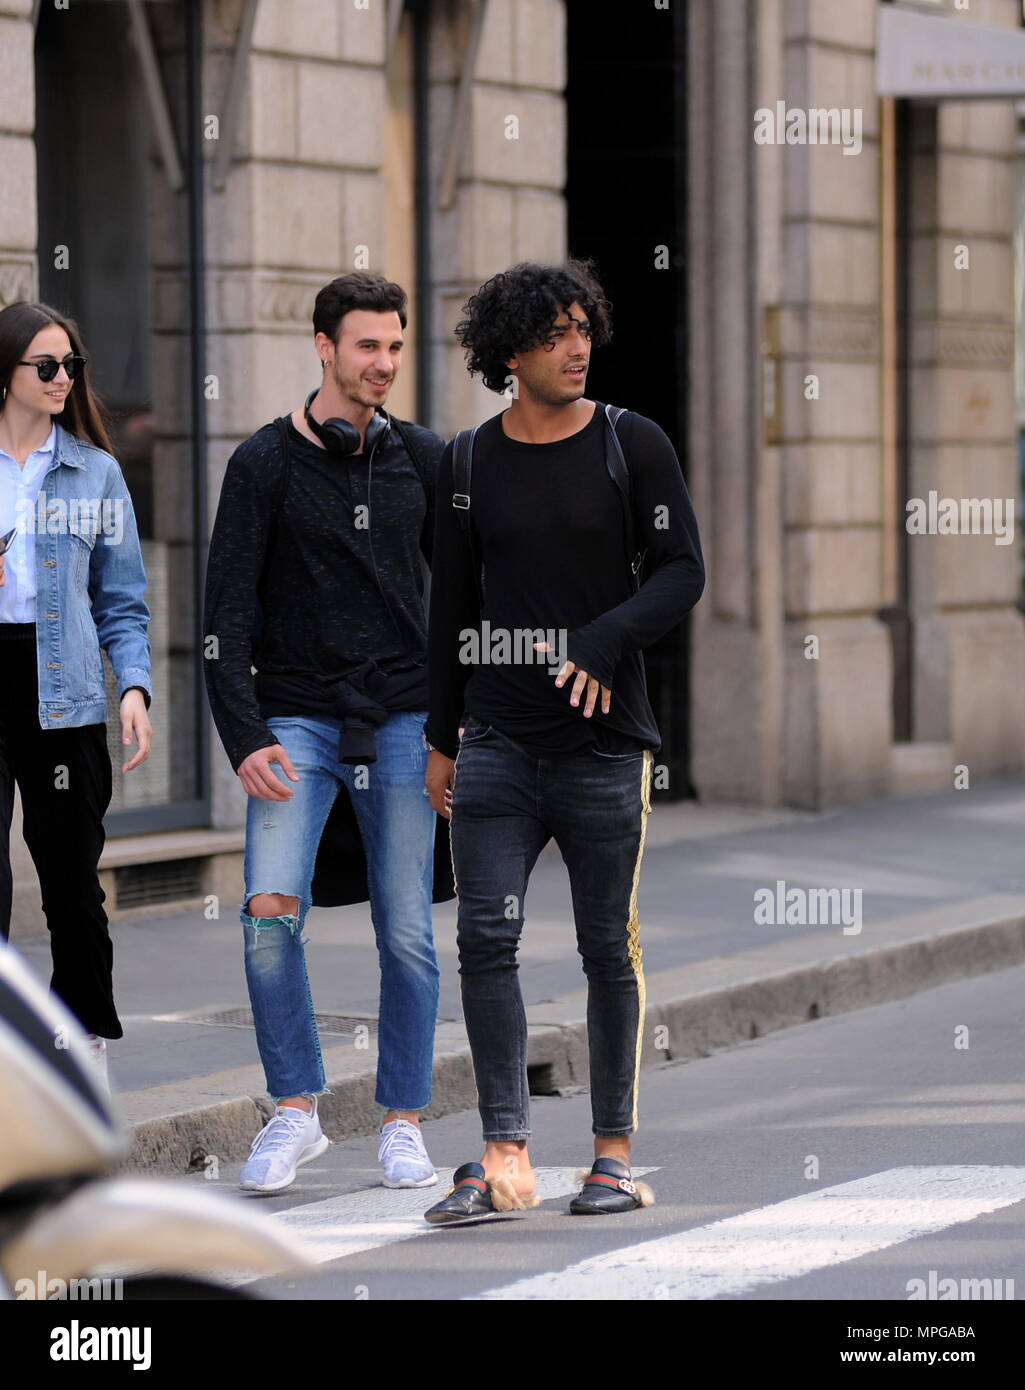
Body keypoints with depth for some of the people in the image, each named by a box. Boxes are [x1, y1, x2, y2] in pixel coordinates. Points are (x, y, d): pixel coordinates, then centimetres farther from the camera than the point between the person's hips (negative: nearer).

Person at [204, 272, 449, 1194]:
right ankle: (296, 1111, -2)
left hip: (401, 723, 2)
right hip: (297, 724, -2)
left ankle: (404, 1122, 11)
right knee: (271, 912, -15)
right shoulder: (265, 463, 0)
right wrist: (243, 737, -12)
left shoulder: (424, 460, 8)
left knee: (406, 933, 0)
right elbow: (228, 613, -2)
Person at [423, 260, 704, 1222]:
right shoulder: (468, 464, 7)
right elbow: (452, 603, 14)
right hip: (498, 742, 2)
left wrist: (605, 639, -21)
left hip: (604, 743, -2)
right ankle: (504, 1159, -7)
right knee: (485, 940, -8)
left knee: (609, 950, 4)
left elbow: (683, 572, -4)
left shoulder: (634, 446, 0)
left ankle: (615, 1153, 14)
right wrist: (440, 737, 15)